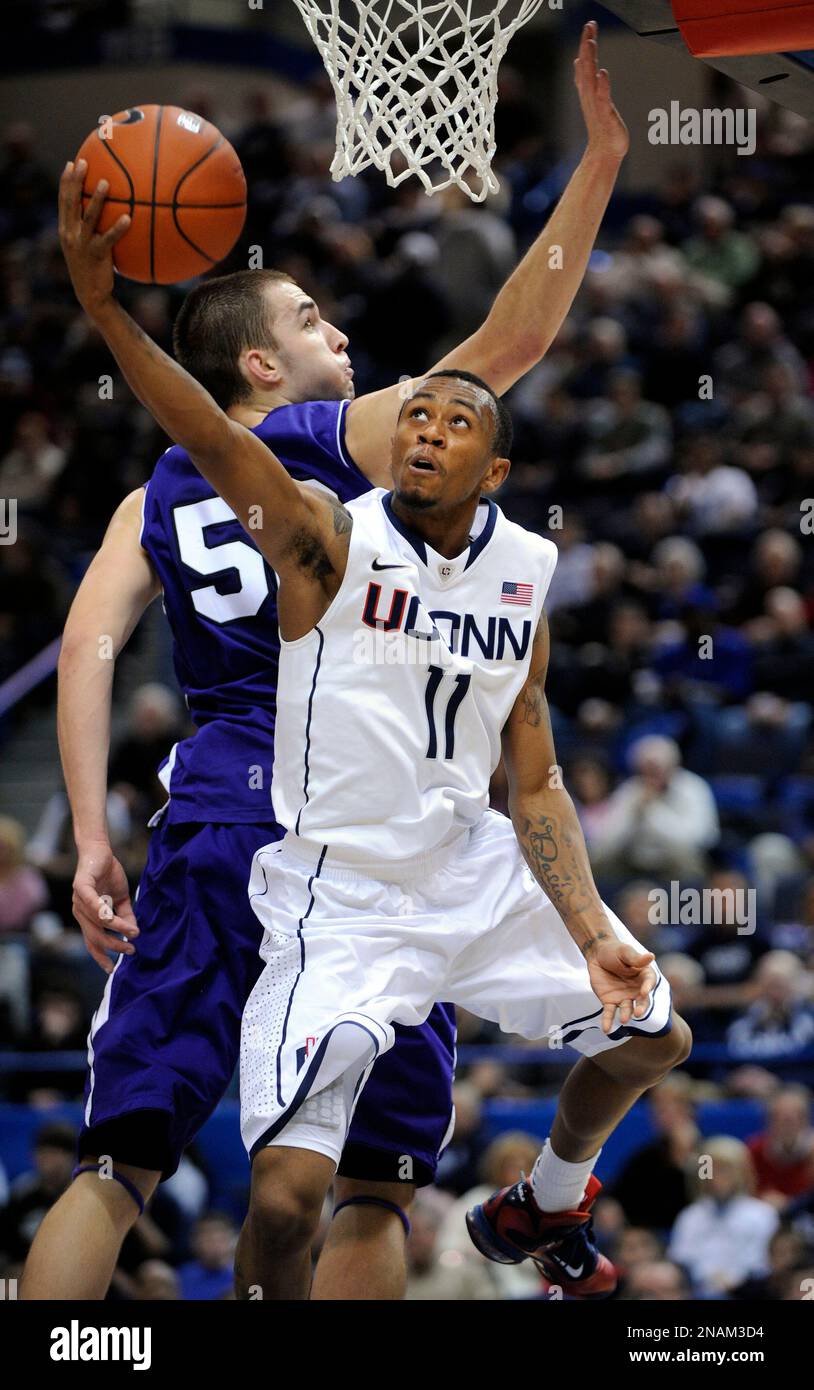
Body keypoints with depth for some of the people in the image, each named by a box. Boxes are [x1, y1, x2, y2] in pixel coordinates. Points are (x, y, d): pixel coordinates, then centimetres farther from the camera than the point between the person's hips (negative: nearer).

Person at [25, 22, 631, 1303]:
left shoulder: (156, 496, 15)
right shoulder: (345, 437, 5)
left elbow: (89, 646, 2)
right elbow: (510, 341, -2)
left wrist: (92, 839, -1)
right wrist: (600, 163, -1)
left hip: (213, 818, 3)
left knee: (120, 1160, 1)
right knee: (379, 1178, 4)